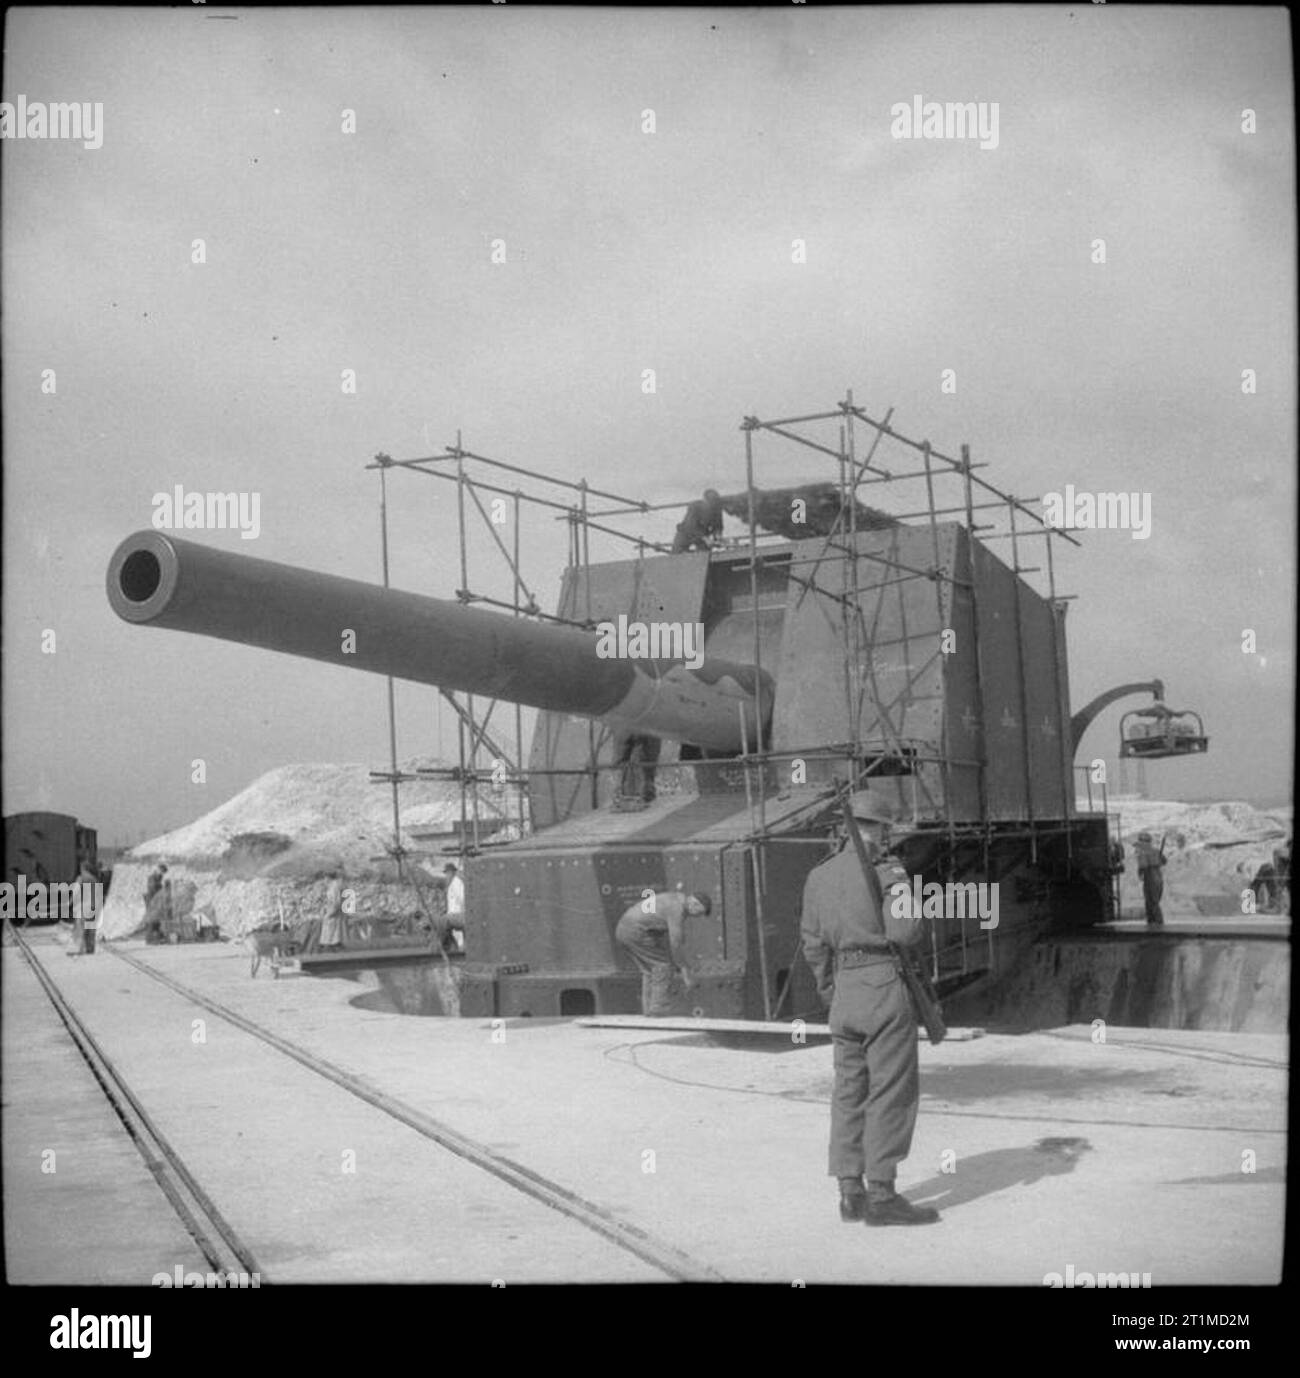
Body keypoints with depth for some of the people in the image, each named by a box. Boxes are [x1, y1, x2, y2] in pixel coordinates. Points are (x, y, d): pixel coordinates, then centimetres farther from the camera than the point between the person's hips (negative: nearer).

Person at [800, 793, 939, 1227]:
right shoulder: (887, 872, -7)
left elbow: (814, 945, 13)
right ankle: (881, 1195, -4)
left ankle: (851, 1192, 11)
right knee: (892, 1091, -3)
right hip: (886, 984, -6)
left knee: (850, 1090, 10)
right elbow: (905, 932, -17)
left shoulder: (818, 876, 10)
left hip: (845, 990, 6)